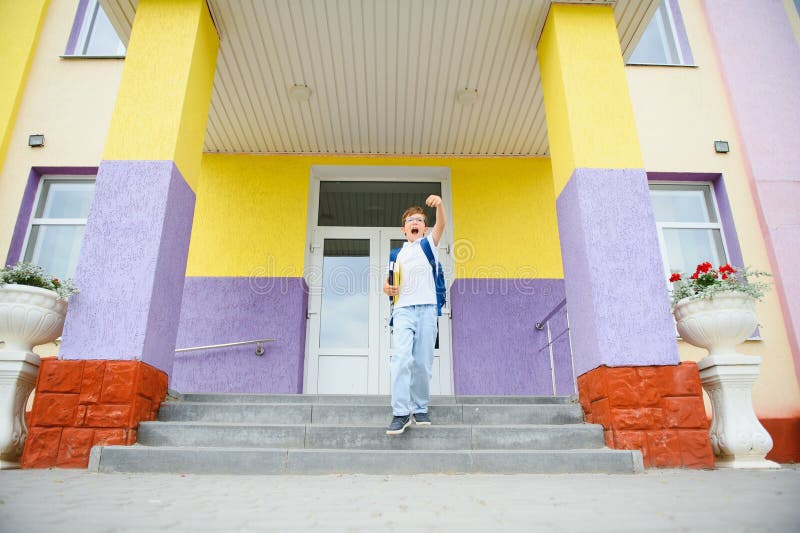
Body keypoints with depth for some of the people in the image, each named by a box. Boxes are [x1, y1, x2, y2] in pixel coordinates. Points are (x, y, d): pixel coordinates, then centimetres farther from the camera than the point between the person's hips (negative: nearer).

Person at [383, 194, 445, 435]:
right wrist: (388, 288, -1)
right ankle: (401, 413, -14)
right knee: (401, 358, -15)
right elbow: (391, 282, 24)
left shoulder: (429, 243, 15)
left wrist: (439, 205, -25)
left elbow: (441, 225, -4)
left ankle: (420, 409, 12)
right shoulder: (397, 254, 21)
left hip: (427, 308, -1)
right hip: (403, 309, 1)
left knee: (423, 363, -1)